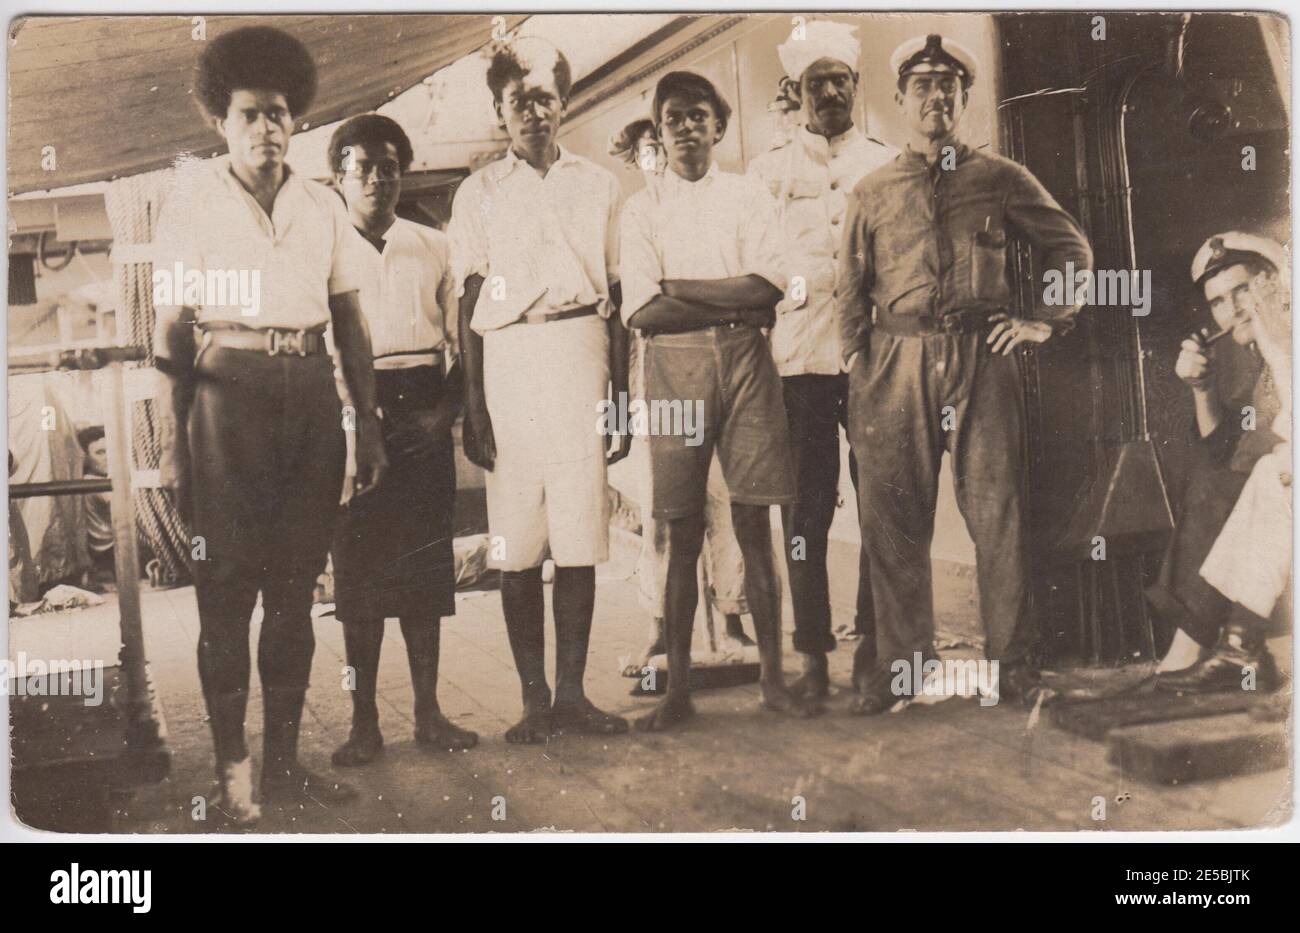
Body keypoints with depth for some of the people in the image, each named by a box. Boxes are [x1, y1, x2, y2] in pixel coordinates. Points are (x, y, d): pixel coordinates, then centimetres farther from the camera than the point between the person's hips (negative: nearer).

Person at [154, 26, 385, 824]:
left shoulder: (324, 206, 13)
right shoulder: (193, 203, 4)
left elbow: (351, 323, 12)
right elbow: (173, 328, 1)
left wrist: (370, 421, 6)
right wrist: (173, 438, -6)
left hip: (311, 394, 3)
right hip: (228, 393, -3)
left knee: (296, 585, 6)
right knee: (228, 583, -2)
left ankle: (285, 760, 14)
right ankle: (233, 769, 6)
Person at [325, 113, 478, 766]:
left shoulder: (434, 247, 14)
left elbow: (461, 340, 11)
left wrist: (446, 409, -5)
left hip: (423, 411, 2)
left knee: (426, 561, 3)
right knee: (358, 565, -1)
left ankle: (428, 712, 11)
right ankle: (364, 719, 6)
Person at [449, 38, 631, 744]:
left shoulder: (597, 185, 14)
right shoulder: (479, 192, 11)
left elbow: (617, 298, 13)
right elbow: (469, 306, 6)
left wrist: (622, 400, 7)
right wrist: (473, 407, -3)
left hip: (581, 356, 1)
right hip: (508, 360, -1)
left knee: (579, 538, 0)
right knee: (517, 543, -1)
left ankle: (571, 693, 9)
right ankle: (534, 698, 7)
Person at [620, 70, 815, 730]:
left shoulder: (749, 196, 12)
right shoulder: (641, 209, 10)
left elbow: (769, 287, -3)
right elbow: (641, 312, -3)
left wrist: (677, 289, -6)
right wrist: (734, 301, -7)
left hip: (744, 361, 1)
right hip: (674, 366, 0)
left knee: (754, 527, 1)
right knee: (683, 536, 0)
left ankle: (771, 677, 8)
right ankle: (678, 689, 6)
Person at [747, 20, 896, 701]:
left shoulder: (887, 165, 13)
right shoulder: (768, 171, 12)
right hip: (799, 356, 0)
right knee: (807, 508, -1)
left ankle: (876, 644, 11)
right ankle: (813, 657, 5)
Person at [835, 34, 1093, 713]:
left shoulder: (1001, 179, 11)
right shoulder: (871, 193, 13)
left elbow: (1071, 246, 18)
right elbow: (850, 293, 12)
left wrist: (1046, 321, 8)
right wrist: (857, 379, 3)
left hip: (982, 360, -1)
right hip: (897, 365, 1)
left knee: (998, 515, -1)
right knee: (892, 518, 0)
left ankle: (1013, 663, 10)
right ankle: (897, 662, 12)